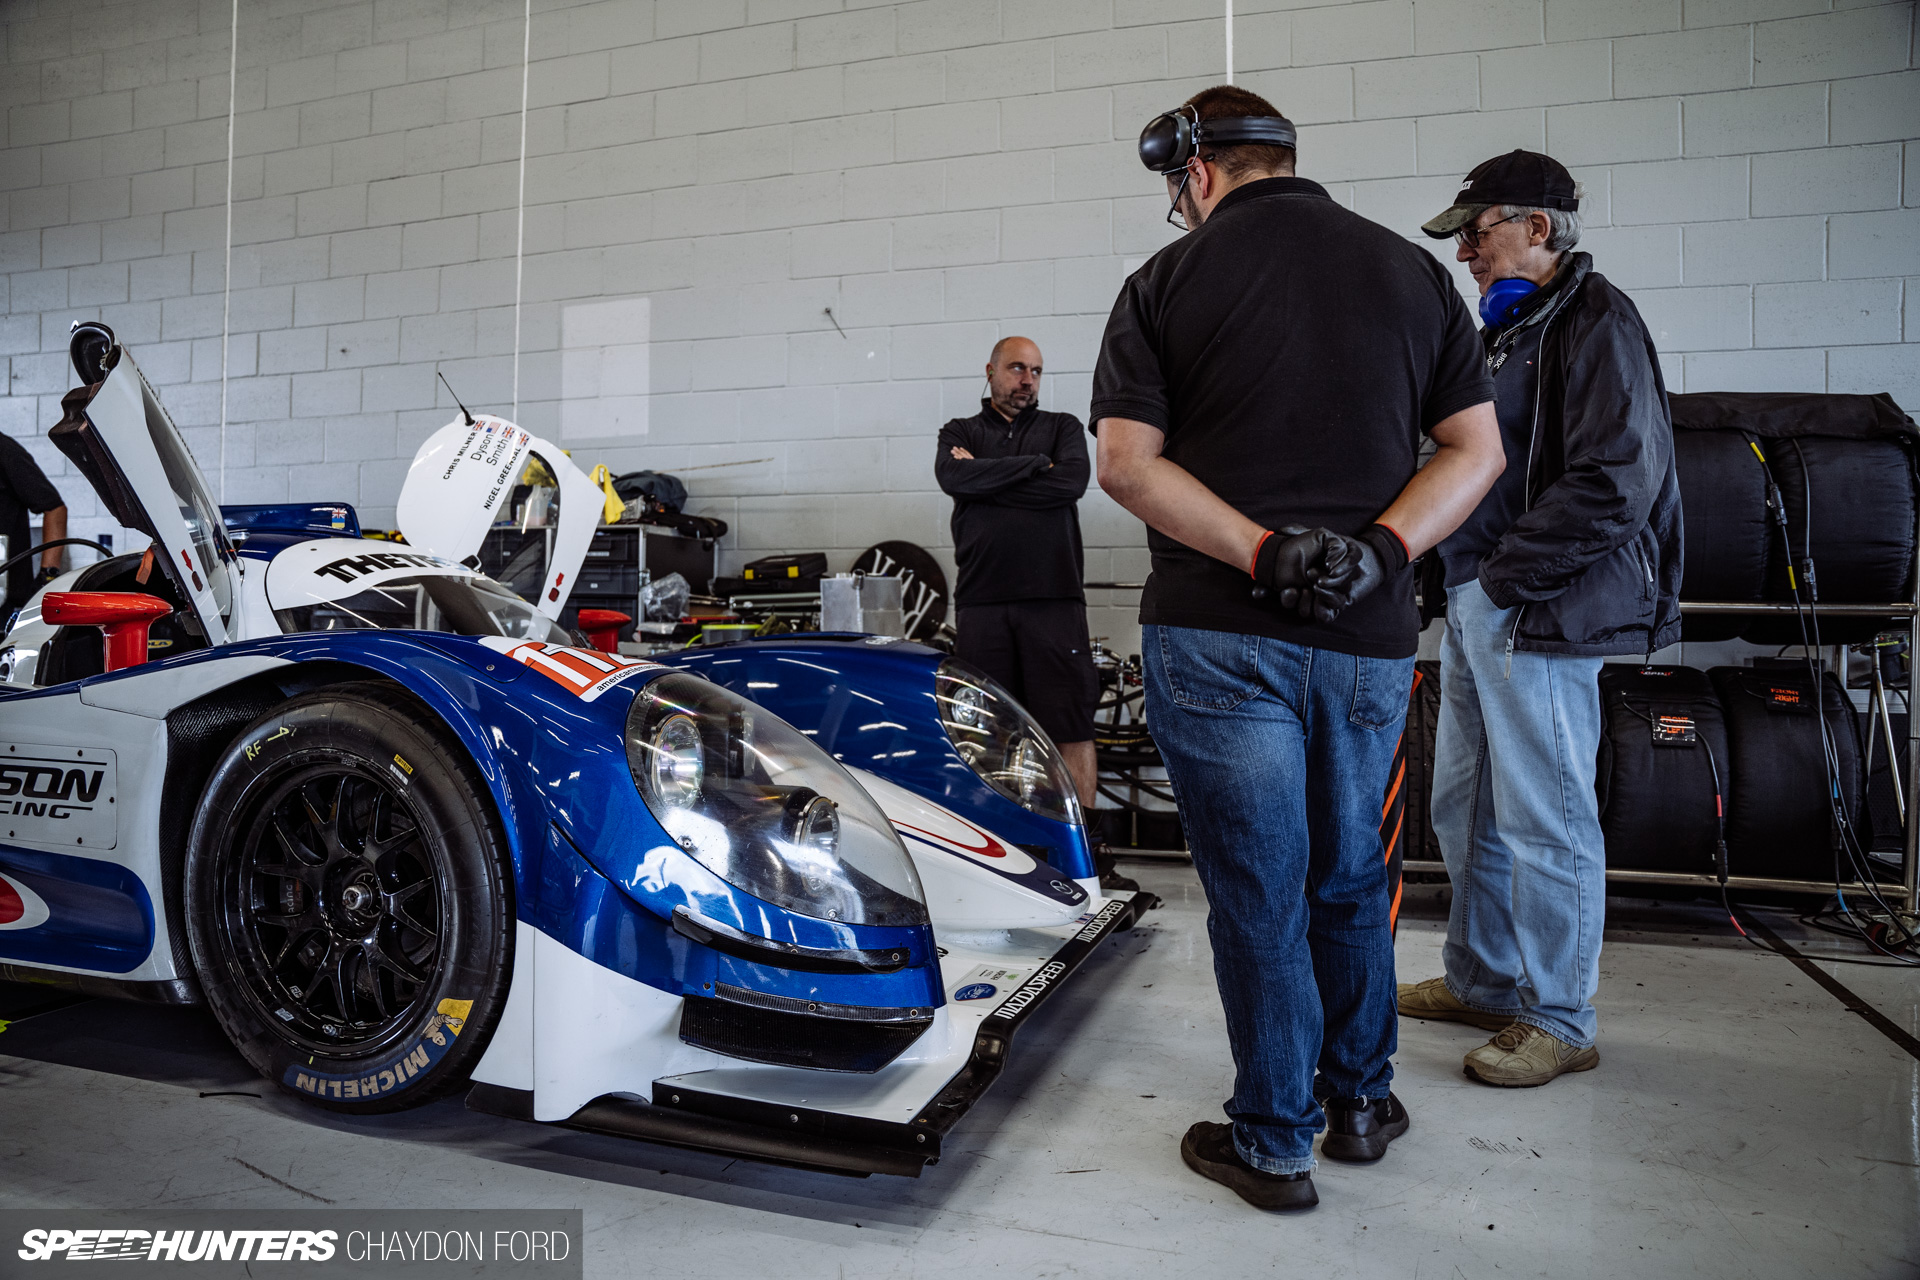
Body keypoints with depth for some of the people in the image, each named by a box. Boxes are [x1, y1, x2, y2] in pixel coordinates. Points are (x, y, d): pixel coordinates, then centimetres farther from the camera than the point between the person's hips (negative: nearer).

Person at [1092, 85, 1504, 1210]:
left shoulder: (1168, 280, -1)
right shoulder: (1411, 269, 10)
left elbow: (1126, 463, -10)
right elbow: (1477, 449, 5)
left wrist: (1263, 554, -15)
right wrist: (1380, 547, -7)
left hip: (1217, 632, -3)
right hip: (1371, 636, 4)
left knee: (1257, 889, 6)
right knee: (1352, 876, 19)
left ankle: (1275, 1142, 19)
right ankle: (1362, 1100, 35)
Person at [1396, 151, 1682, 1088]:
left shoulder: (1595, 323, -11)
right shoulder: (1507, 328, 19)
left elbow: (1617, 483, -21)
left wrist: (1502, 572, -16)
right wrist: (1464, 577, 11)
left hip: (1541, 616, -10)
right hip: (1476, 607, 10)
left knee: (1544, 823, -1)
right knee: (1464, 807, 16)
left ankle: (1559, 1022, 13)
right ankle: (1481, 982, 31)